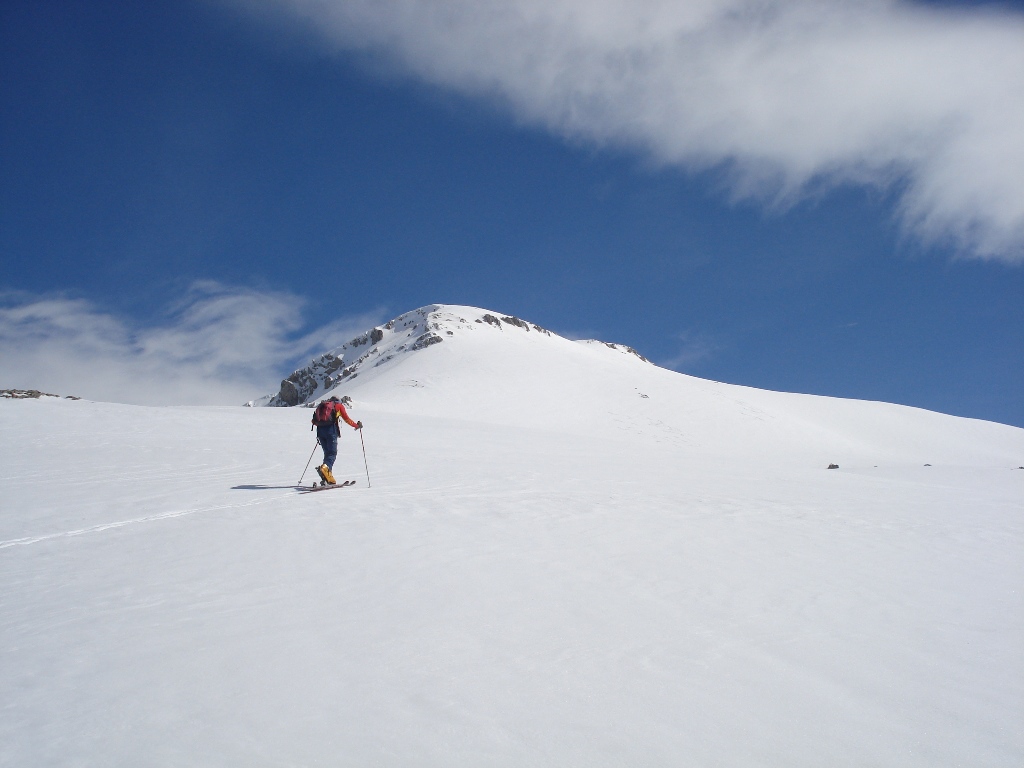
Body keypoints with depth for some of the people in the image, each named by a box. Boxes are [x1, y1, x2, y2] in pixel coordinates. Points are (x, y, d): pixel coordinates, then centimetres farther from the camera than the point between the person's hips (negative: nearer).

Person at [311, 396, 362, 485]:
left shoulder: (322, 405, 28)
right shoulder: (339, 405, 16)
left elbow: (315, 421, 22)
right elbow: (346, 419, 10)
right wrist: (357, 425, 22)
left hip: (320, 430, 5)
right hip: (331, 429, -5)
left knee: (327, 453, 10)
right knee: (332, 453, -7)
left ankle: (328, 478, -2)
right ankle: (325, 467, -37)